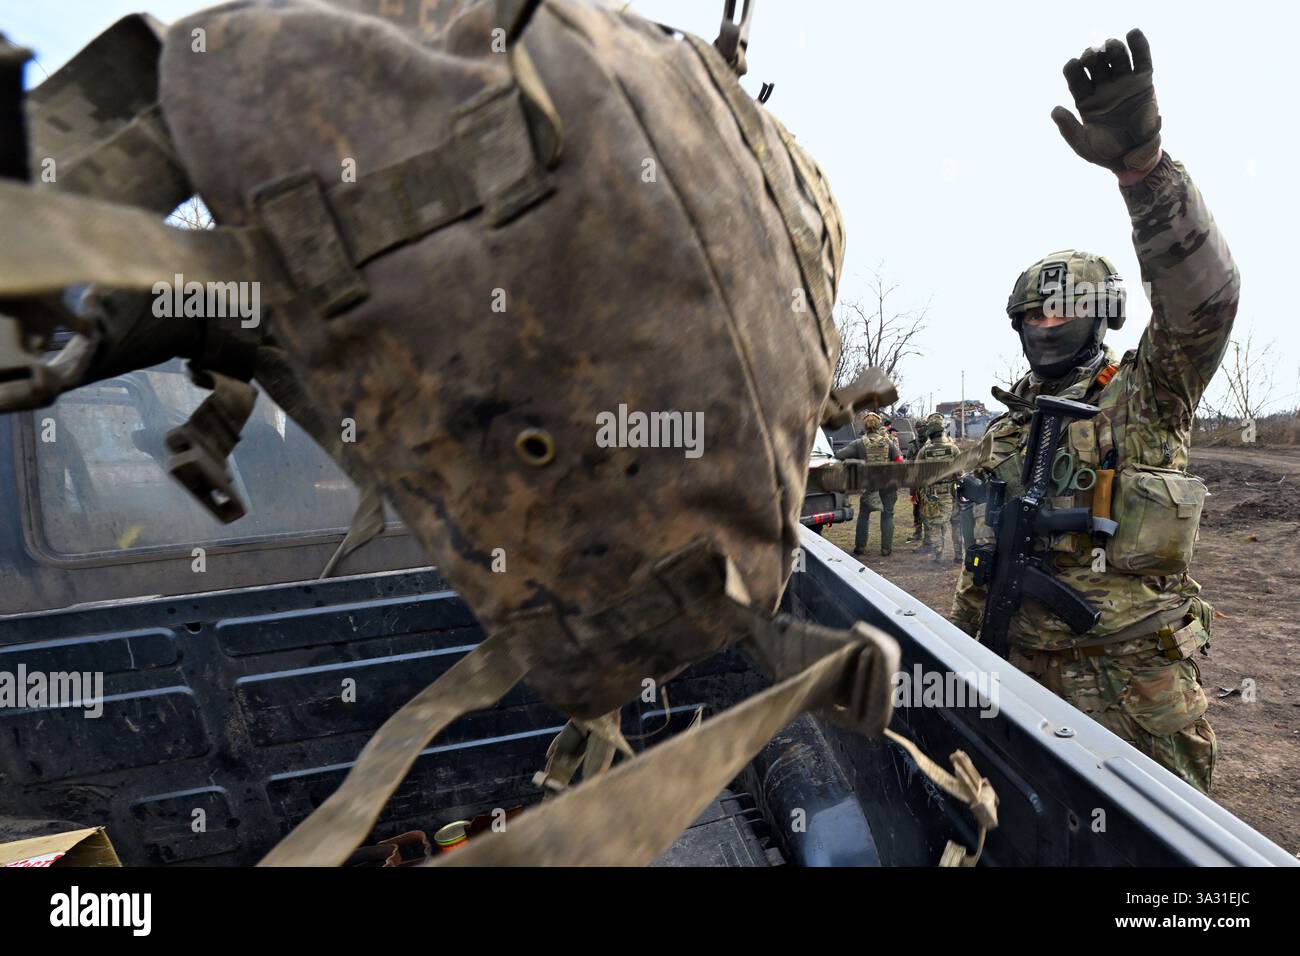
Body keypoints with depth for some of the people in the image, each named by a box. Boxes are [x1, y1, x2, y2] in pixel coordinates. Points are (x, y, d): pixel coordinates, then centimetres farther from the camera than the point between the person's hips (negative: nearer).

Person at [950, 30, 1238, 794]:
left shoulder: (1148, 394, -4)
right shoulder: (1011, 424, 10)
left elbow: (1206, 293, -23)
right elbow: (990, 545, 16)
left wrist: (1143, 165, -35)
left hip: (1138, 678, -4)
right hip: (1030, 665, 5)